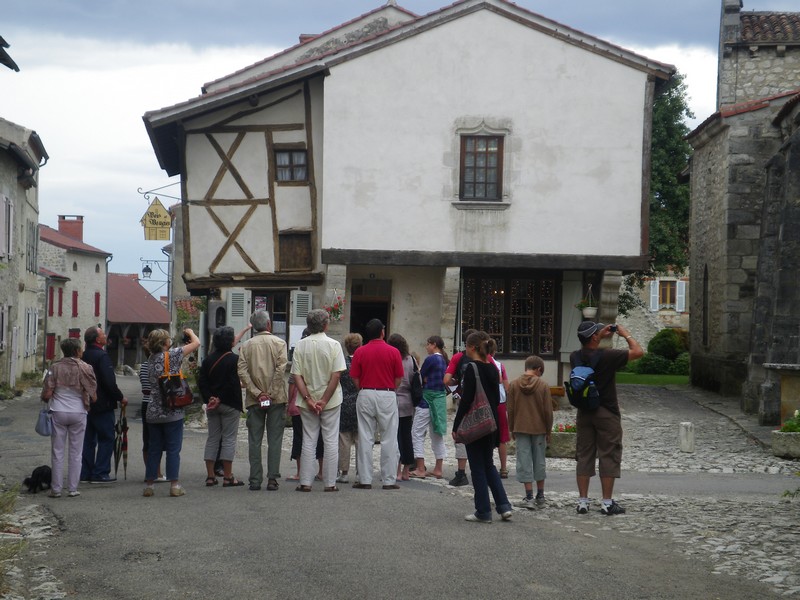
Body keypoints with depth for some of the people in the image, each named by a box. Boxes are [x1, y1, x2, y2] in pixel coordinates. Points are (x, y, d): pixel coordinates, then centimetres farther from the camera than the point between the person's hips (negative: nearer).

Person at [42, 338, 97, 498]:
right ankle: (73, 489, 9)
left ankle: (56, 489, 8)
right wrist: (88, 402, 17)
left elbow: (46, 394, -7)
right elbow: (93, 397, -5)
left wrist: (44, 399, 16)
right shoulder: (85, 368, -5)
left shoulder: (55, 368, -4)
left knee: (57, 452, 7)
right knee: (76, 453, 8)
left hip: (58, 412, 0)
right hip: (78, 413, 0)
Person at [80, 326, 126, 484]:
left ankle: (86, 473, 16)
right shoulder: (102, 356, -16)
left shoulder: (83, 356, 8)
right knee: (106, 439, -1)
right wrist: (120, 398, -8)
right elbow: (109, 382, -20)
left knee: (88, 440, 13)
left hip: (86, 404, 8)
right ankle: (100, 473, -3)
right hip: (102, 405, -8)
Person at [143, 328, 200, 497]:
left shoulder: (152, 358, 8)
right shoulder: (173, 354, -8)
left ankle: (148, 485, 11)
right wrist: (190, 332, 18)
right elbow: (196, 343, -3)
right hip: (172, 412, -5)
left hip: (153, 413, 5)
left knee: (154, 449, 10)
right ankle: (175, 486, 1)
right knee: (173, 449, 0)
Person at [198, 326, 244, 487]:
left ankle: (210, 476, 11)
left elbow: (201, 381, 2)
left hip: (212, 404, 6)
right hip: (230, 404, -6)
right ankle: (228, 477, -1)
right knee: (229, 439, -1)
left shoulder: (209, 359, 8)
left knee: (212, 438, 11)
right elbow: (233, 383, -18)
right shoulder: (234, 359, -11)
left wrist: (210, 398, -4)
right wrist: (220, 400, -10)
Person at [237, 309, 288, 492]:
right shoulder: (279, 343, 0)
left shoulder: (246, 345, 6)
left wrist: (257, 393, -7)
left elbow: (242, 372, -5)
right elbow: (281, 368, -12)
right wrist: (271, 393, -10)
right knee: (274, 440, 3)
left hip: (254, 400, 2)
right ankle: (272, 478, -1)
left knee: (254, 441, 5)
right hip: (276, 399, -2)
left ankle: (255, 480, 3)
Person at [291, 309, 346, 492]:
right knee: (331, 441, 5)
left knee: (308, 441, 8)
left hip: (307, 401, 2)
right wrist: (324, 400, -10)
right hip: (331, 400, -2)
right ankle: (330, 482, 5)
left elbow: (297, 376, -6)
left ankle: (305, 482, 7)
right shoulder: (333, 345, -7)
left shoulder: (300, 346, -1)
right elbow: (336, 375, -12)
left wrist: (308, 399, -7)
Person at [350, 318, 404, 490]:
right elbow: (399, 378, -1)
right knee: (389, 439, 4)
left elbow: (355, 378, 0)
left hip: (365, 395, 1)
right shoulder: (393, 352, -4)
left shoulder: (360, 352, -2)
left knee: (365, 438, 5)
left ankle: (365, 479, 6)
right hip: (387, 395, -1)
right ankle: (389, 480, 5)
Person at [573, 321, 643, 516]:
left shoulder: (575, 357, -2)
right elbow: (638, 352, -12)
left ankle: (582, 501, 9)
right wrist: (626, 334, 1)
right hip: (607, 413, -5)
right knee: (609, 456, 2)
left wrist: (602, 337, 22)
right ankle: (607, 503, 3)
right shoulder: (607, 356, -18)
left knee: (584, 456, 9)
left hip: (584, 413, 5)